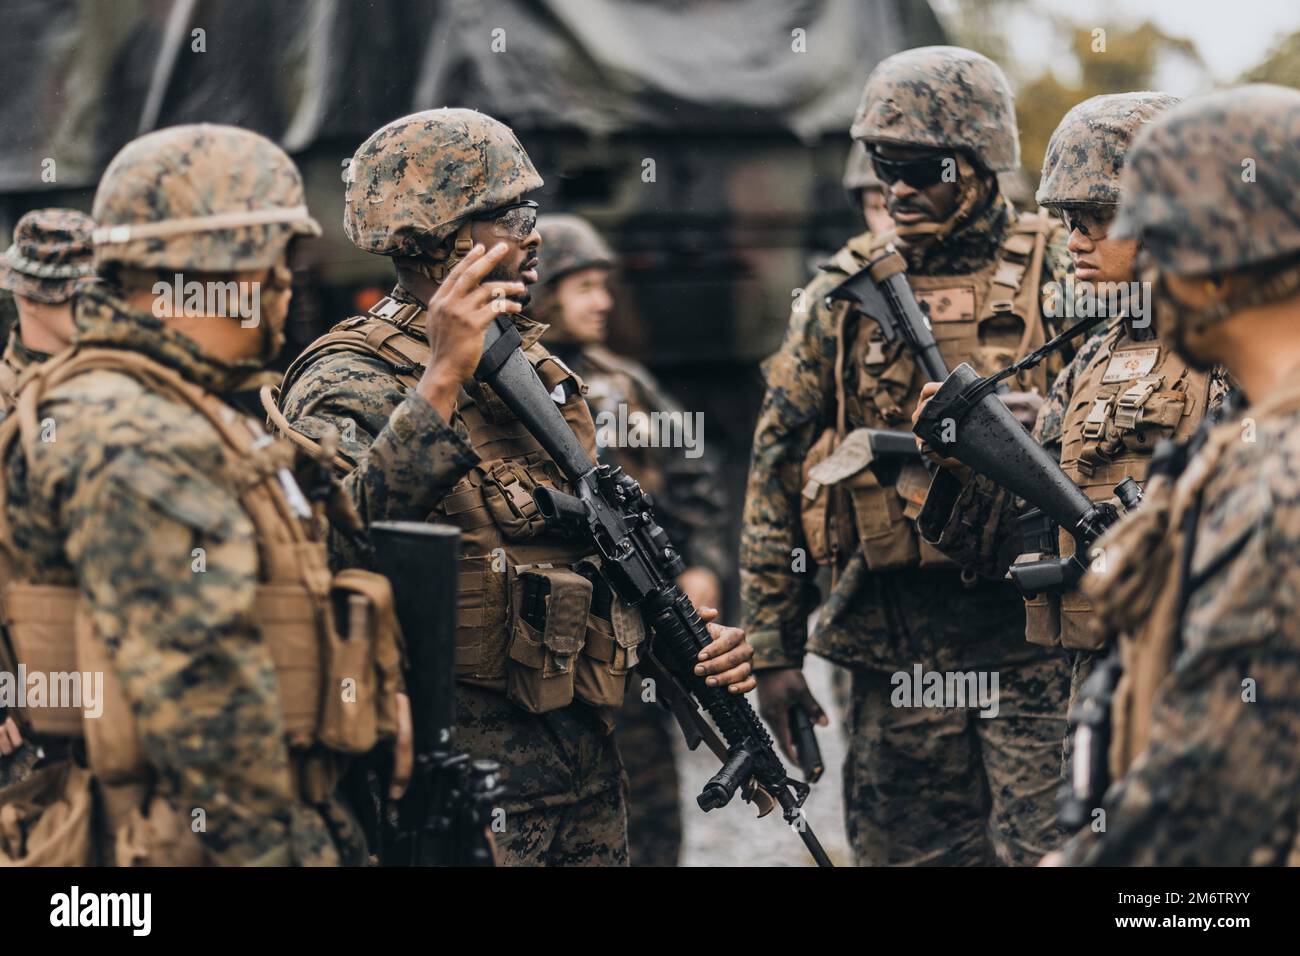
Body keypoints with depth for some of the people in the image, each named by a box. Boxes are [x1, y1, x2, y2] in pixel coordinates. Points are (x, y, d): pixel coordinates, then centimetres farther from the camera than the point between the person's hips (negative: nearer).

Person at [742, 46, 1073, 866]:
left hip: (1027, 629, -3)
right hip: (892, 639, 3)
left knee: (1041, 848, -5)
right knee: (905, 850, 8)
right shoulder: (845, 292, 8)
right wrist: (773, 648, 8)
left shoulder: (1055, 276, 0)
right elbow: (779, 468, 10)